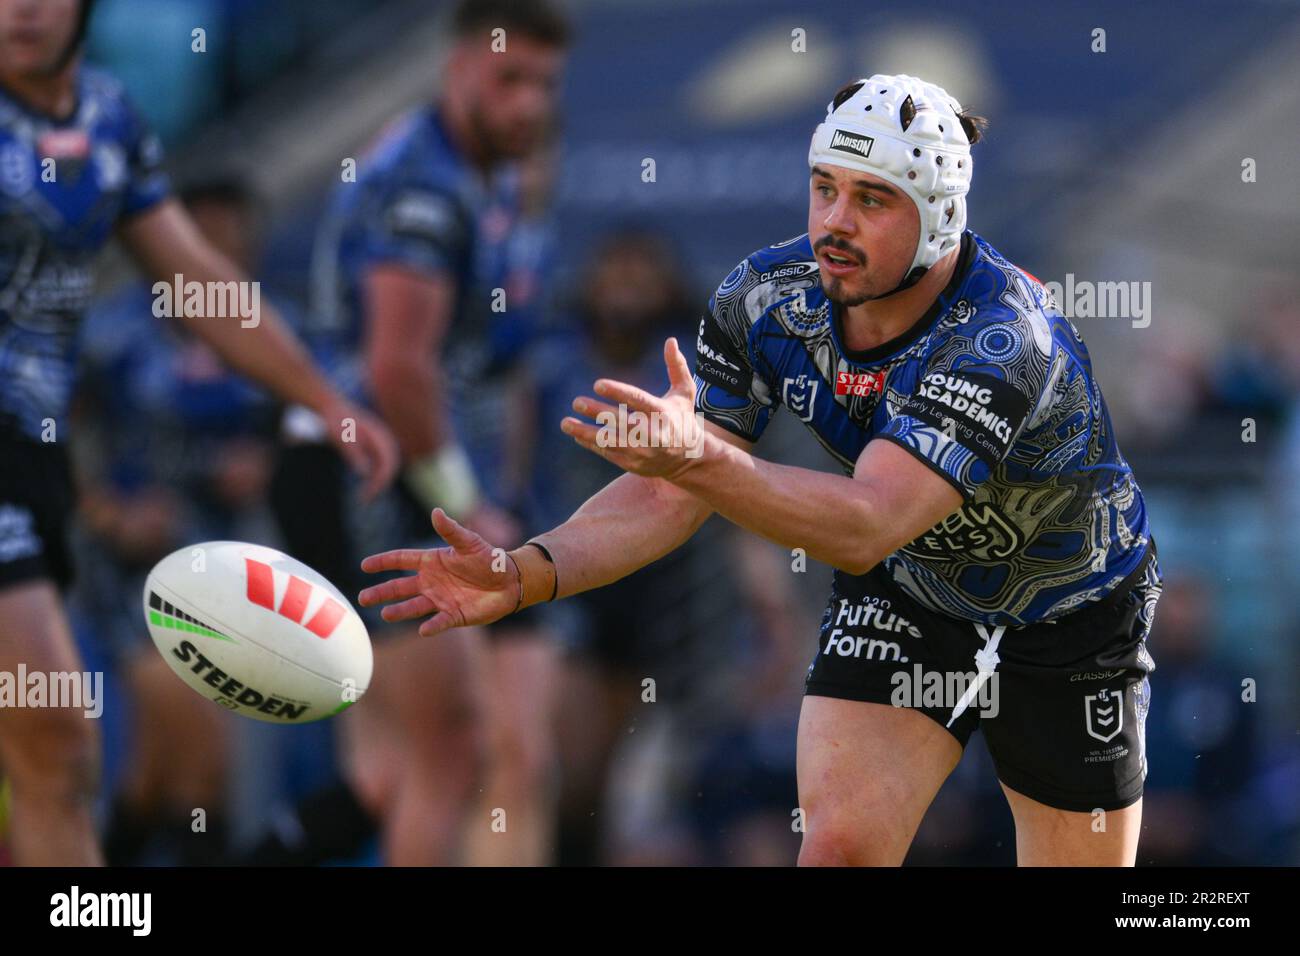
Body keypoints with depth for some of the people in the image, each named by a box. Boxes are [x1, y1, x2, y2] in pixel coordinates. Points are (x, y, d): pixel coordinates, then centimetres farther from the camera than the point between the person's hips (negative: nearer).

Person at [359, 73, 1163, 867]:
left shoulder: (1000, 339, -36)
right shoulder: (770, 295, -18)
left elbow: (865, 529, -46)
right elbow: (668, 496, -15)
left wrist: (700, 458, -61)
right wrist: (524, 575, -32)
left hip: (1068, 617, -3)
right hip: (902, 594, 3)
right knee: (839, 846, -14)